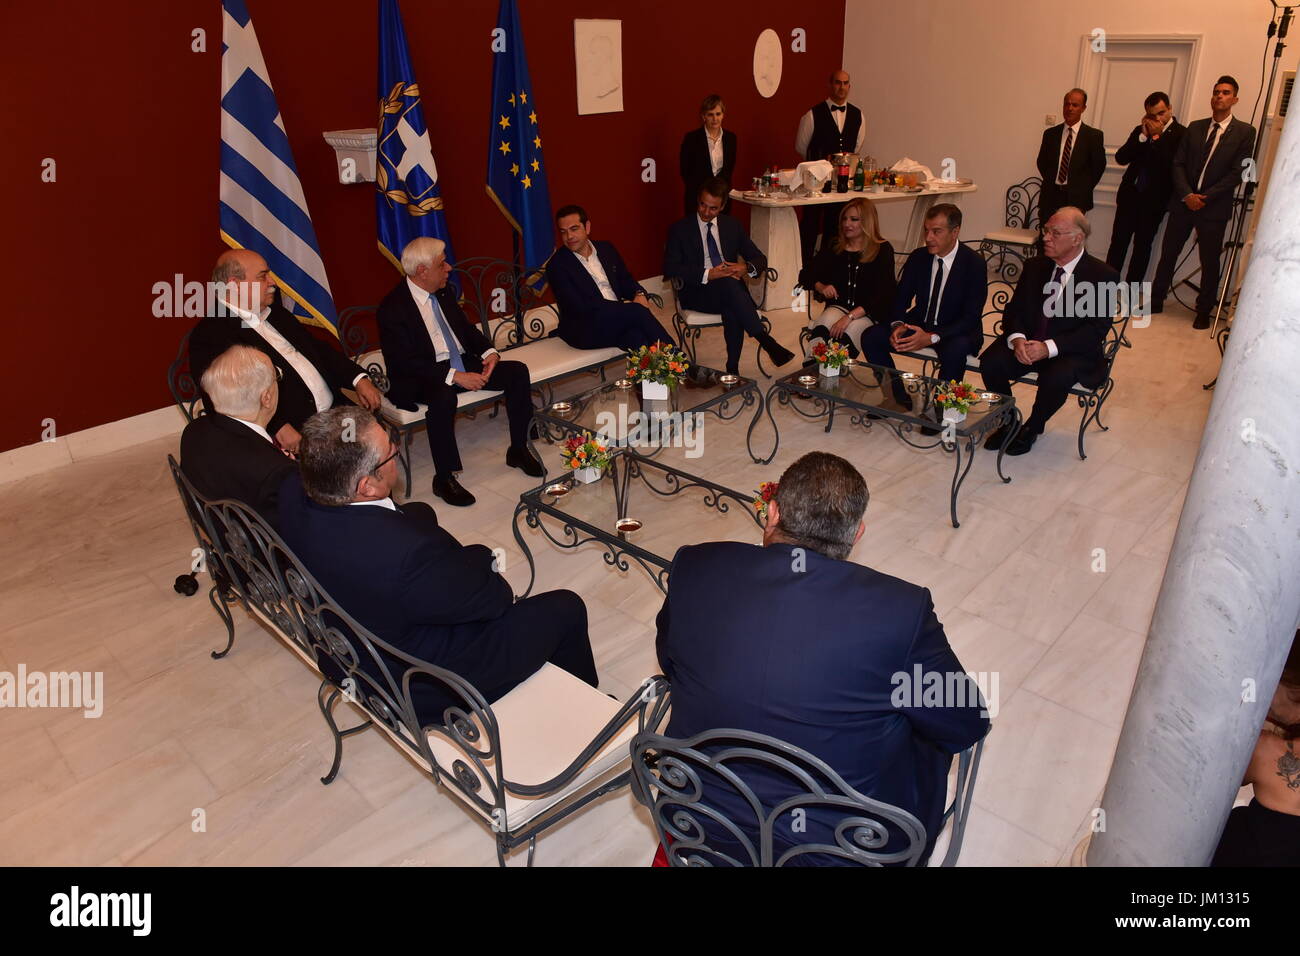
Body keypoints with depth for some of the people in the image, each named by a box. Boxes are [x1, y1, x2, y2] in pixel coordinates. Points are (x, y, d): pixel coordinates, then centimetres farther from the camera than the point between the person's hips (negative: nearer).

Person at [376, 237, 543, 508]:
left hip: (463, 364, 7)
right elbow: (405, 363, -20)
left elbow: (466, 328, 18)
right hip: (421, 378, -7)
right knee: (443, 397, -40)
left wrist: (489, 351, -3)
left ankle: (518, 449, 2)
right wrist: (454, 376, -28)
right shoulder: (392, 308, -15)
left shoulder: (444, 293, 7)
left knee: (518, 371, -9)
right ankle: (443, 478, -25)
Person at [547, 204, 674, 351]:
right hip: (583, 330, -5)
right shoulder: (557, 265, -6)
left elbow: (625, 279, 21)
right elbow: (580, 307, -15)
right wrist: (625, 306, -18)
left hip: (616, 319, 5)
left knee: (637, 336, -31)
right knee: (637, 311, -27)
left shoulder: (606, 249, 13)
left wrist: (639, 294, -5)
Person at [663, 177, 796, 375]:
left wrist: (746, 268, -12)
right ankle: (768, 343, -36)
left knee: (732, 312, -35)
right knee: (729, 283, -35)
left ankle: (733, 368, -26)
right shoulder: (680, 229, 4)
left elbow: (760, 259, 14)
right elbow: (670, 269, -9)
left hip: (729, 290, 3)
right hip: (697, 294, -3)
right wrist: (708, 275, -20)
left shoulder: (731, 226, 15)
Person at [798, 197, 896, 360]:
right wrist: (820, 287, -5)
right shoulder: (835, 247, 13)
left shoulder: (882, 250, 1)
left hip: (869, 313, -3)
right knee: (821, 330, -33)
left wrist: (850, 317, -24)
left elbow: (883, 294, -11)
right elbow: (805, 276, 19)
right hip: (838, 307, 3)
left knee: (846, 336, -36)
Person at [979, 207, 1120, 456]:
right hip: (1027, 344, 4)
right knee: (990, 363, -23)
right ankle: (1008, 422, 2)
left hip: (1074, 353, -4)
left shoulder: (1103, 276, -8)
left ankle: (1032, 428, -3)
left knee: (1055, 378, -35)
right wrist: (1017, 339, -18)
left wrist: (1049, 347, -27)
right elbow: (1014, 309, 5)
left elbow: (1096, 330, -15)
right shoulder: (1035, 266, 7)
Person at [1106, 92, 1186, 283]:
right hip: (1130, 194, 4)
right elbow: (1121, 158, -1)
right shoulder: (1140, 130, 9)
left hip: (1154, 200, -4)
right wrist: (1143, 136, -11)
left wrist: (1156, 137, -17)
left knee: (1142, 246, 3)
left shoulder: (1181, 134, -6)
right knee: (1118, 242, 2)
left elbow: (1172, 165, -18)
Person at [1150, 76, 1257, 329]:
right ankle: (1156, 301, 17)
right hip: (1184, 202, 3)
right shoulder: (1195, 127, 9)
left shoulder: (1244, 132, -1)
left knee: (1210, 262, 4)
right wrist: (1187, 195, -10)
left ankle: (1203, 312, 14)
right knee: (1168, 254, 6)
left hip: (1214, 206, -3)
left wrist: (1205, 197, -14)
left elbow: (1238, 173, -7)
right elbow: (1178, 164, 4)